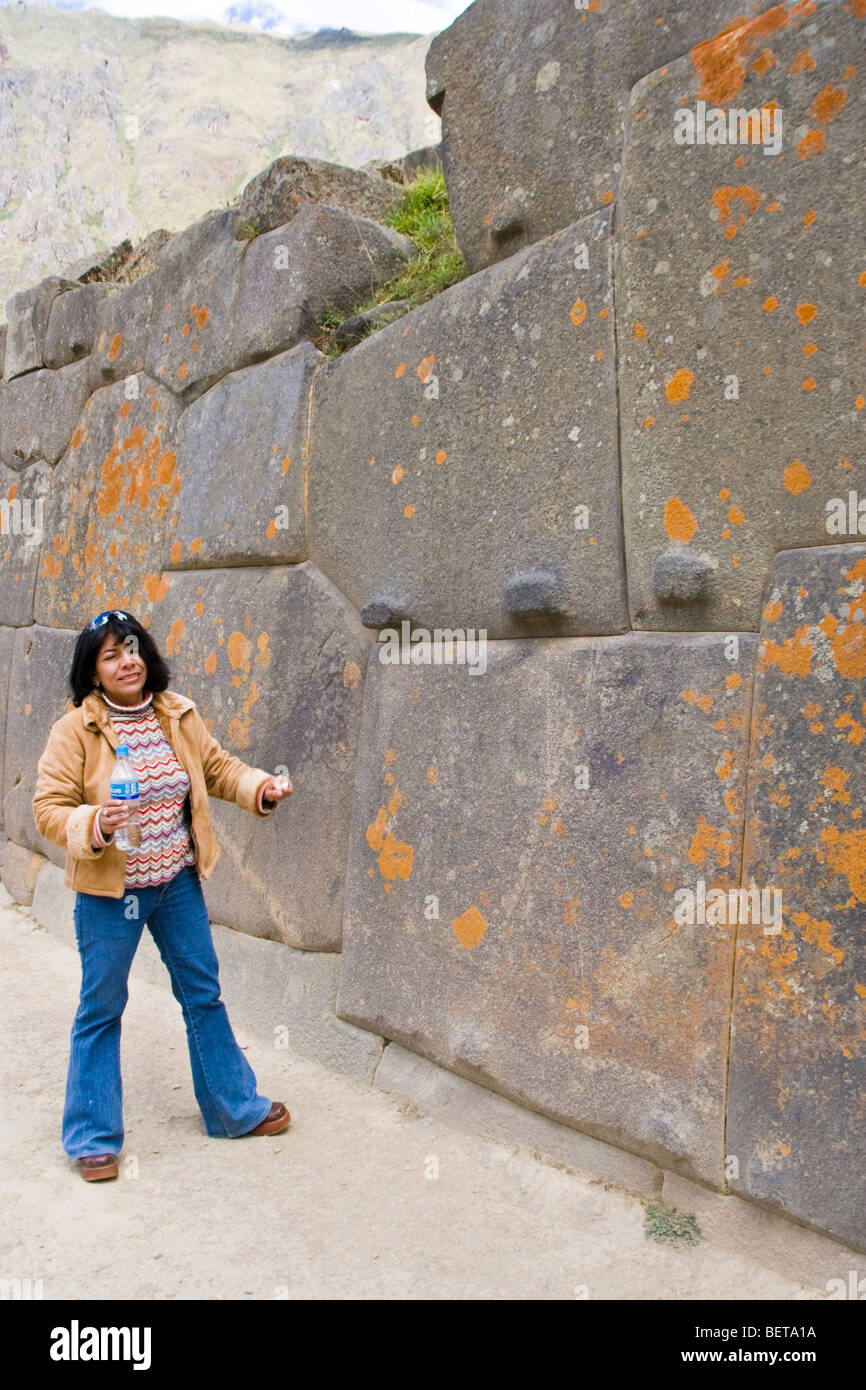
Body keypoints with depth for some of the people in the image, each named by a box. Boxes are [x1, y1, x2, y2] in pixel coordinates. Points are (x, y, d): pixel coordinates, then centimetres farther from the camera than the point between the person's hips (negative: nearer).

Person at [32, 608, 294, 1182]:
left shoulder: (179, 716, -1)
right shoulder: (75, 730, -13)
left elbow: (219, 768, 9)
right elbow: (50, 807, -13)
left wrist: (262, 787, -8)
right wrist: (94, 825, -32)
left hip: (177, 882, 4)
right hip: (109, 890, -4)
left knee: (204, 995, 15)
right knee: (101, 1009, 10)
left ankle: (235, 1108, 33)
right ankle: (94, 1136, 28)